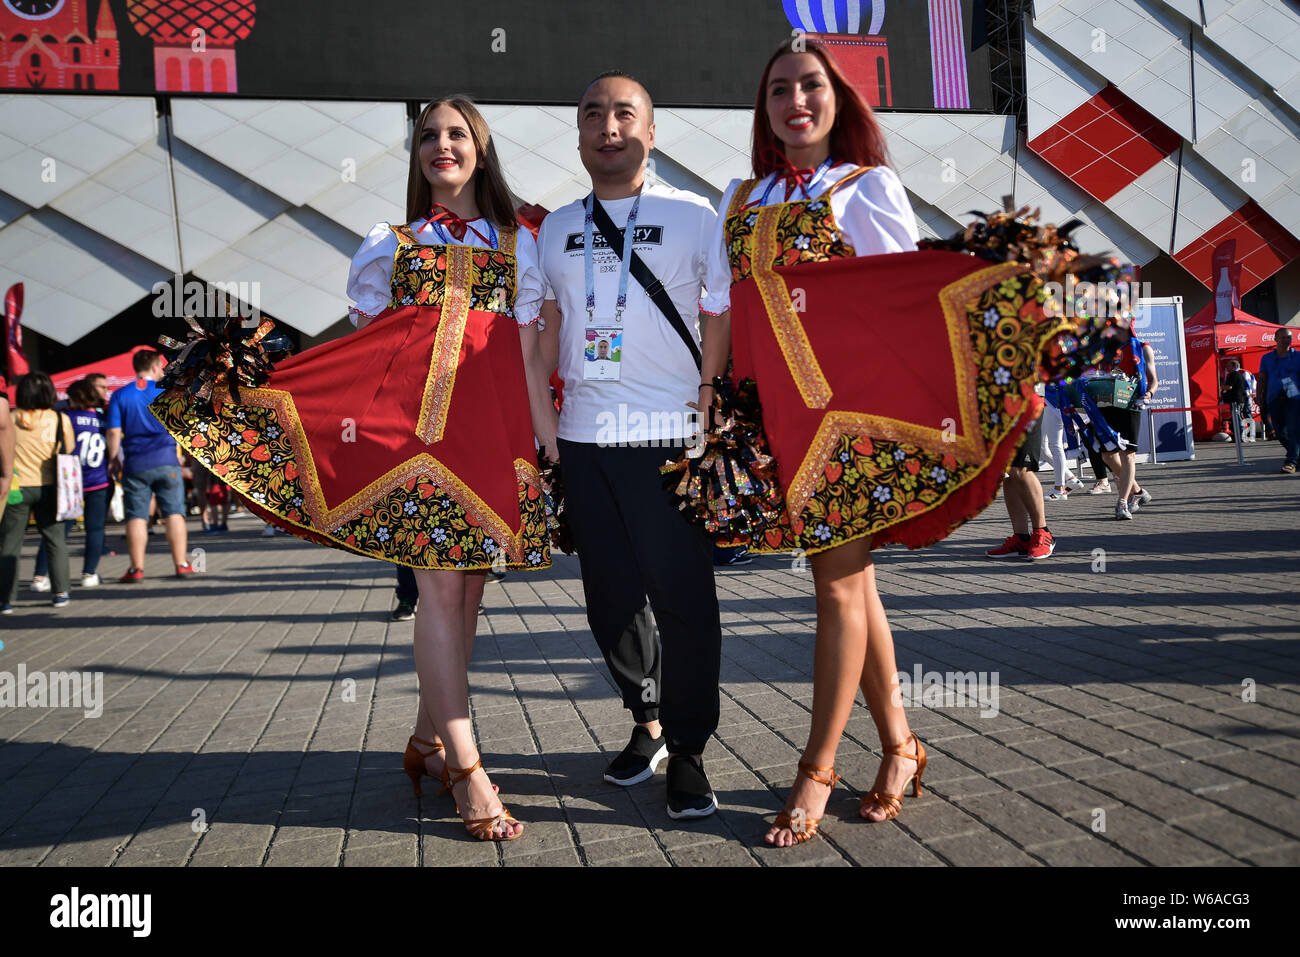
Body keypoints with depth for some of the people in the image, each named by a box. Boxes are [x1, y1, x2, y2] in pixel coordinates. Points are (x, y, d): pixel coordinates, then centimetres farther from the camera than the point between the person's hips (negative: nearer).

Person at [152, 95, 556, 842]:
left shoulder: (518, 244, 17)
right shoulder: (390, 244, 15)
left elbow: (530, 353, 13)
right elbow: (365, 349, 11)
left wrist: (551, 443, 7)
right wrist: (248, 378, 2)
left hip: (493, 422, 2)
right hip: (416, 420, -2)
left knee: (469, 585, 3)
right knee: (440, 585, -9)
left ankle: (429, 738, 19)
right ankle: (467, 770, -8)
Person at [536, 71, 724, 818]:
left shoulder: (693, 217, 3)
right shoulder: (556, 230, 16)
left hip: (671, 433, -4)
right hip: (584, 438, 4)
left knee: (683, 595, -2)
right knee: (611, 595, 10)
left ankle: (688, 754, 11)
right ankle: (647, 722, 30)